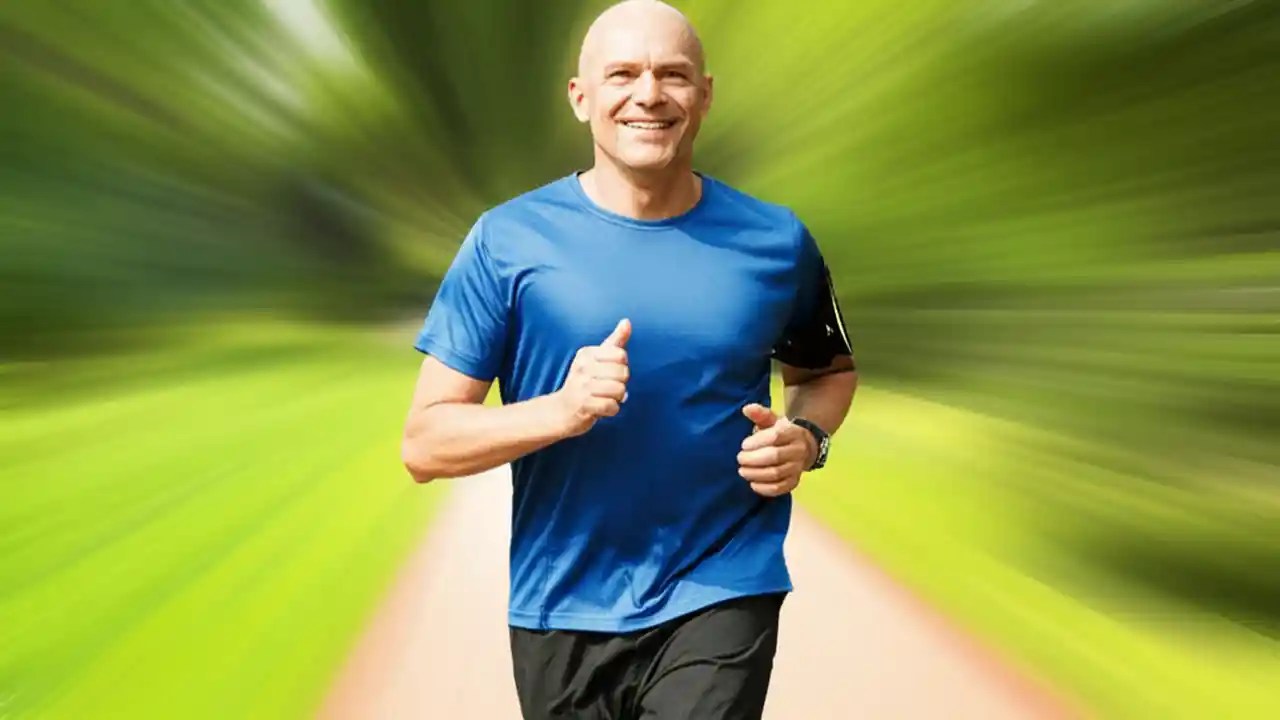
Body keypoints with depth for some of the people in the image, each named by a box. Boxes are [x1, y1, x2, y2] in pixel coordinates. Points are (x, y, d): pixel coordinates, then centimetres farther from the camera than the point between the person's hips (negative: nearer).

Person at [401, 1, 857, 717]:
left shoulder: (776, 241, -1)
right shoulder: (508, 240, -7)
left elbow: (829, 370, 17)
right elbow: (424, 443, -7)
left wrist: (805, 438, -5)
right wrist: (562, 410, -24)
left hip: (721, 598, 0)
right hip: (562, 608, 1)